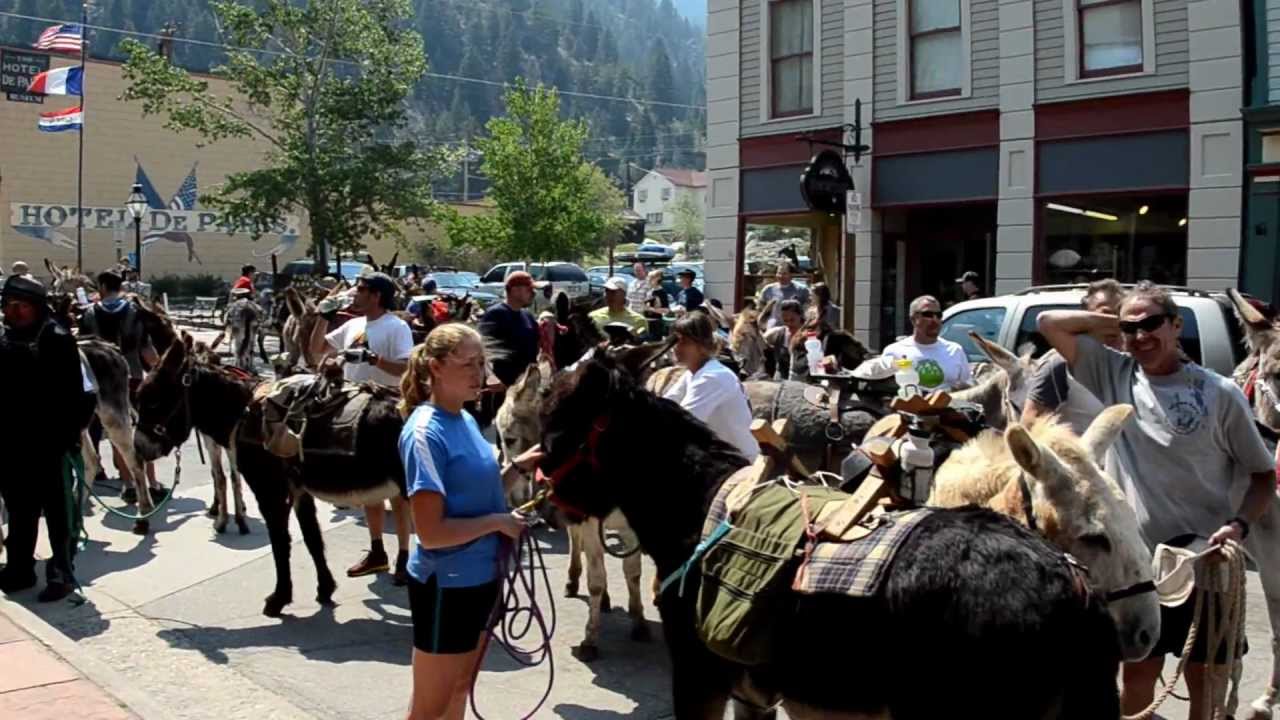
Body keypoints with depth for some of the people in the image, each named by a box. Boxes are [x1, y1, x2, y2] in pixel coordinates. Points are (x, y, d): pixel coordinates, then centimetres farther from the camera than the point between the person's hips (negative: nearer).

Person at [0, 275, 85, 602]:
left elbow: (72, 391, -13)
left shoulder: (56, 339, -10)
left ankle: (62, 572, 10)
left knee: (56, 510, 3)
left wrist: (71, 432, -18)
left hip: (48, 440, -7)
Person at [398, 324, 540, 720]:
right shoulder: (425, 433, -21)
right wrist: (498, 522, -18)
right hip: (445, 585, -8)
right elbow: (431, 532, -26)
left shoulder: (466, 420, 3)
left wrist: (516, 467, 2)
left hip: (481, 577, 8)